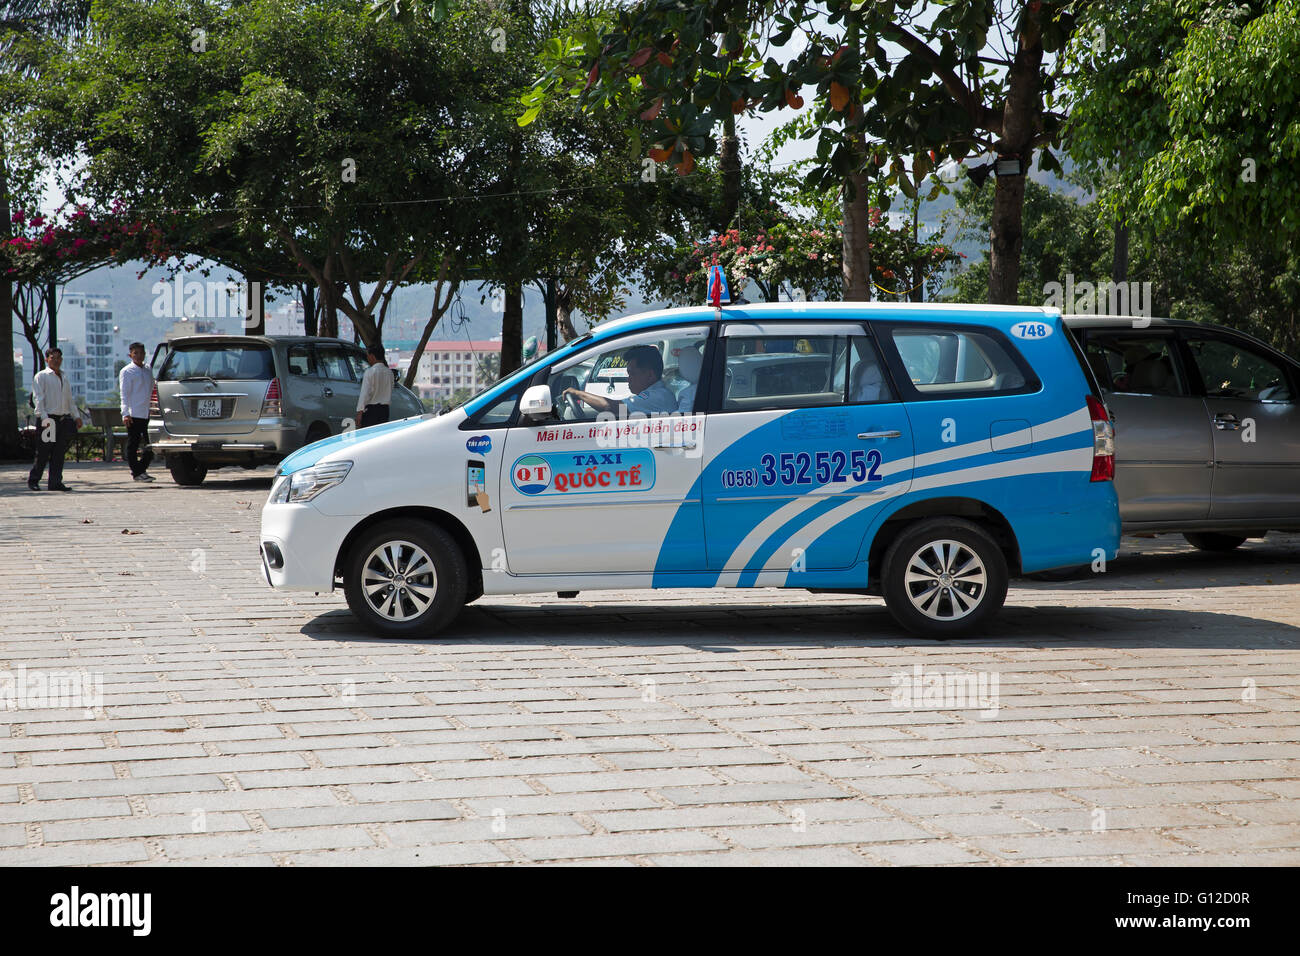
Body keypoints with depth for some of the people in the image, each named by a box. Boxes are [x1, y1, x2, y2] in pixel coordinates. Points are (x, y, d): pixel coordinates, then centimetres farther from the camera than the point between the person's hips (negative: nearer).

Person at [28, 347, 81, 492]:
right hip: (47, 419, -6)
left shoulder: (64, 378, 18)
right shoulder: (41, 376, -1)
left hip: (63, 418, 6)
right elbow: (38, 398, -9)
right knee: (43, 452, -4)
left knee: (59, 453, 3)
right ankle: (33, 480, 8)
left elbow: (70, 399, 24)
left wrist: (76, 416, 15)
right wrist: (44, 417, -19)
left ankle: (55, 482, 6)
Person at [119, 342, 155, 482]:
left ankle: (141, 469, 18)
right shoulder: (127, 372, -2)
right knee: (133, 444, -1)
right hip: (134, 415, -6)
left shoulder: (148, 370, 16)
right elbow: (124, 395, -7)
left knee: (152, 444, 5)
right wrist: (125, 414, -16)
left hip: (148, 414, 6)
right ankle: (136, 472, 5)